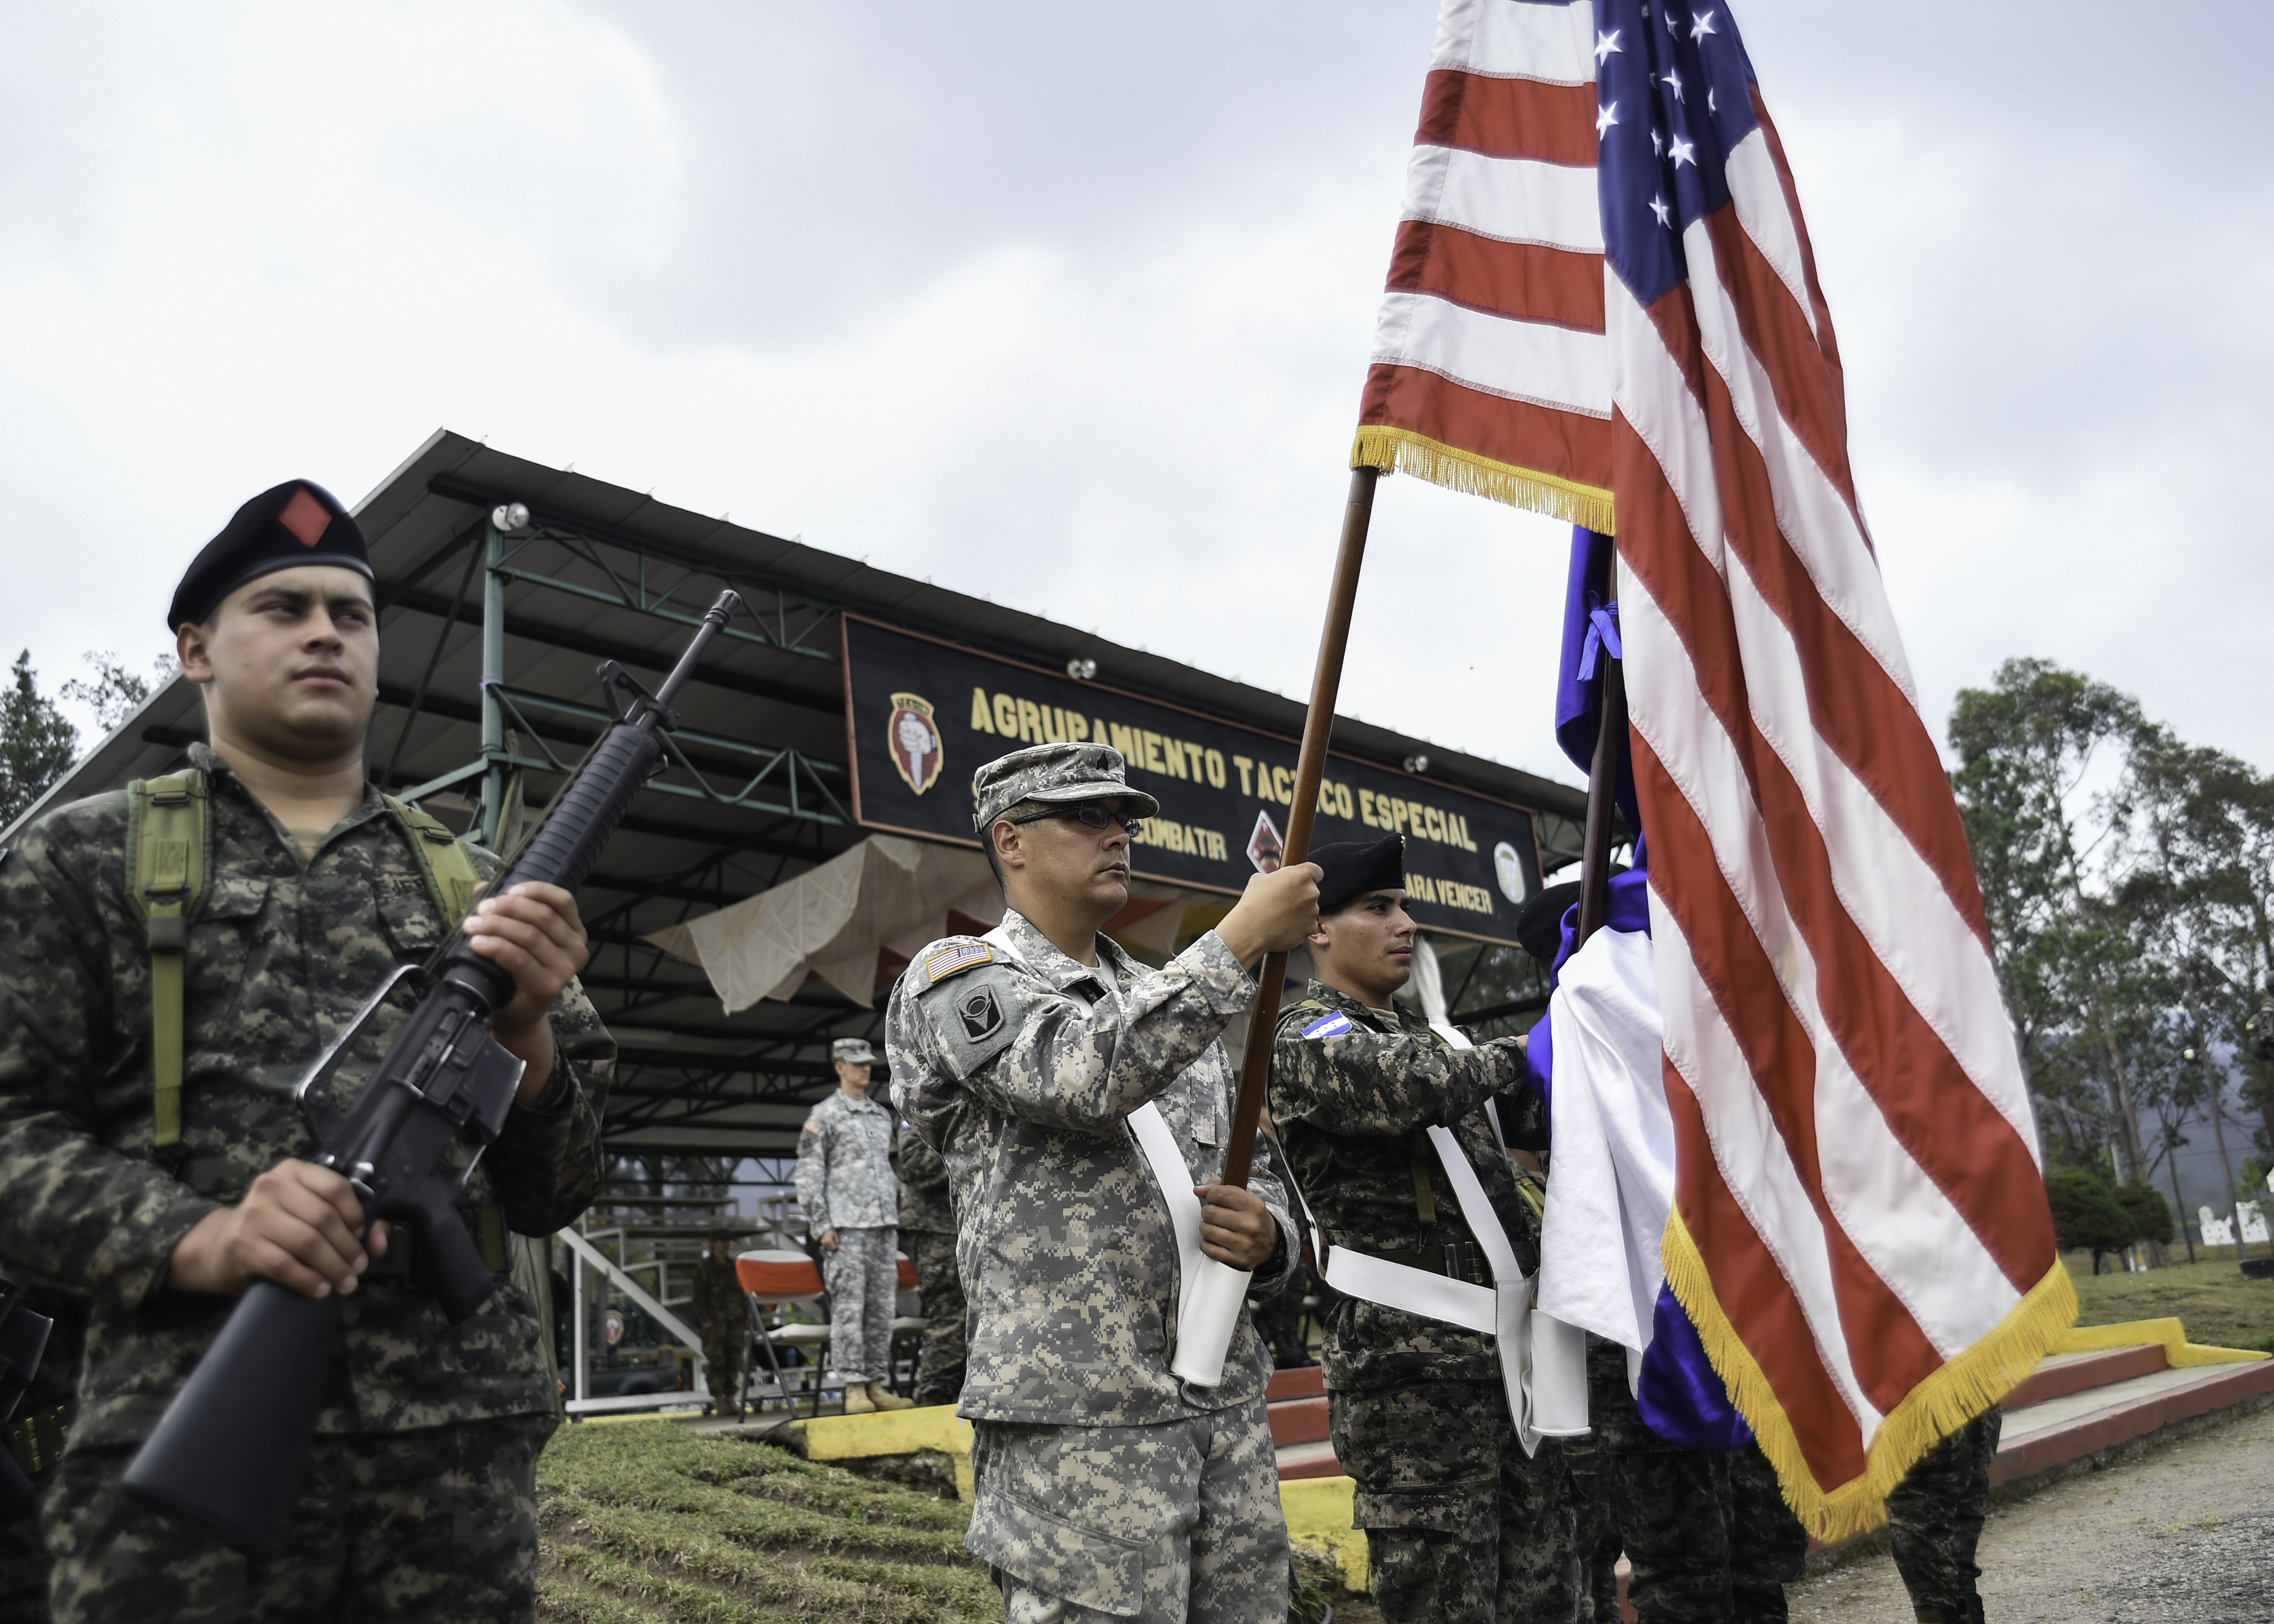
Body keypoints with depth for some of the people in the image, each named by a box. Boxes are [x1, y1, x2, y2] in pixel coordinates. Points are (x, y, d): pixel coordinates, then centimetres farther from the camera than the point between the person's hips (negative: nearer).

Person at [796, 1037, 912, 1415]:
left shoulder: (882, 1116, 19)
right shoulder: (824, 1115, 0)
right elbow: (809, 1174, -4)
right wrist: (822, 1226, -11)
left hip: (884, 1227, 6)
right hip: (846, 1227, -6)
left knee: (882, 1307, 4)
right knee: (849, 1307, -8)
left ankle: (878, 1384, 8)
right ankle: (853, 1387, -5)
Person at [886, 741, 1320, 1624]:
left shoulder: (1172, 1000, 18)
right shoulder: (956, 975, -2)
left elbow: (1258, 1176, 20)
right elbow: (1086, 1076, -22)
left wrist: (1264, 1237, -3)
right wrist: (1241, 940, -19)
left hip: (1229, 1408, 6)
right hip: (1078, 1424, -6)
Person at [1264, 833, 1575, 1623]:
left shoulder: (1421, 1034, 21)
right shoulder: (1304, 1038, -6)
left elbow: (1537, 1117, 20)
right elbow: (1411, 1088, -24)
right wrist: (1510, 1056, -6)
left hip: (1510, 1353, 8)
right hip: (1410, 1364, -8)